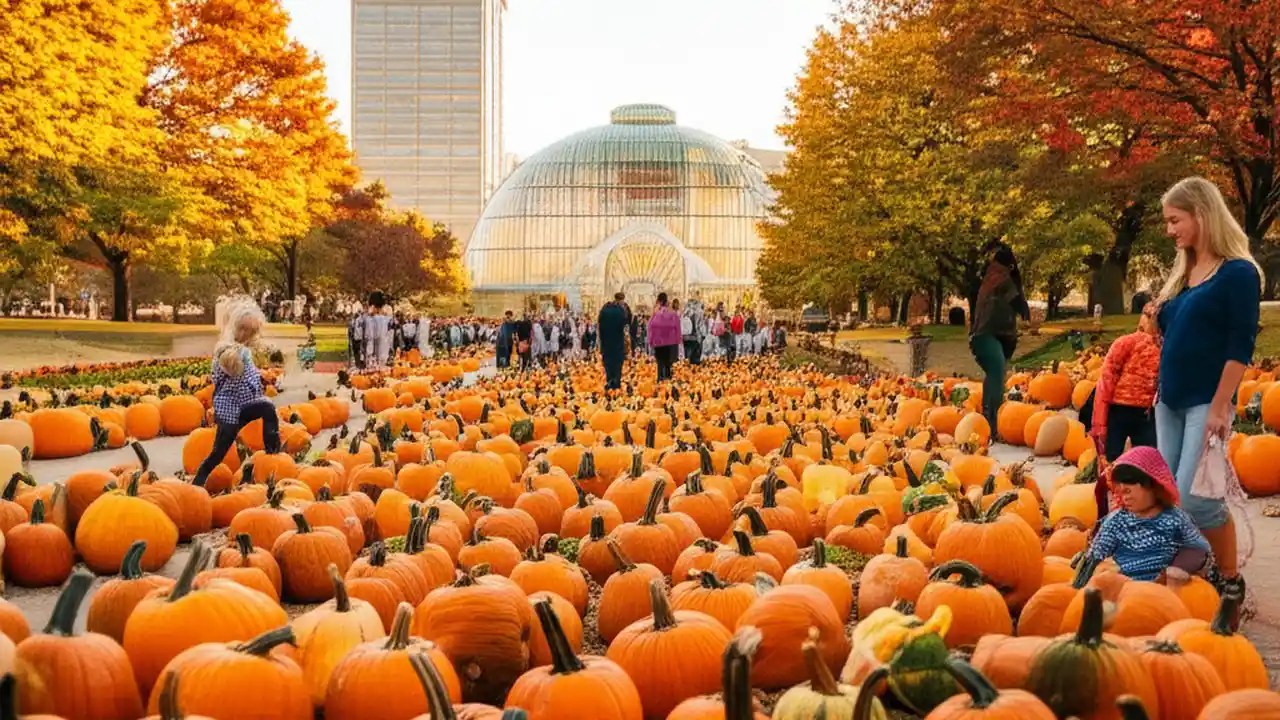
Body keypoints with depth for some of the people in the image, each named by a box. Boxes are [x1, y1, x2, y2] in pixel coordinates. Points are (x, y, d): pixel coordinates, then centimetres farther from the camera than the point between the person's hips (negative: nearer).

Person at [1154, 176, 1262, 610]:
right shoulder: (1181, 273, 13)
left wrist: (1220, 407, -18)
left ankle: (1230, 579, 8)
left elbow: (1240, 346, -14)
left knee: (1194, 498, -11)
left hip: (1206, 402, -8)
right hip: (1170, 402, 8)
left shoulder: (1237, 272, -9)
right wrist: (1157, 325, 3)